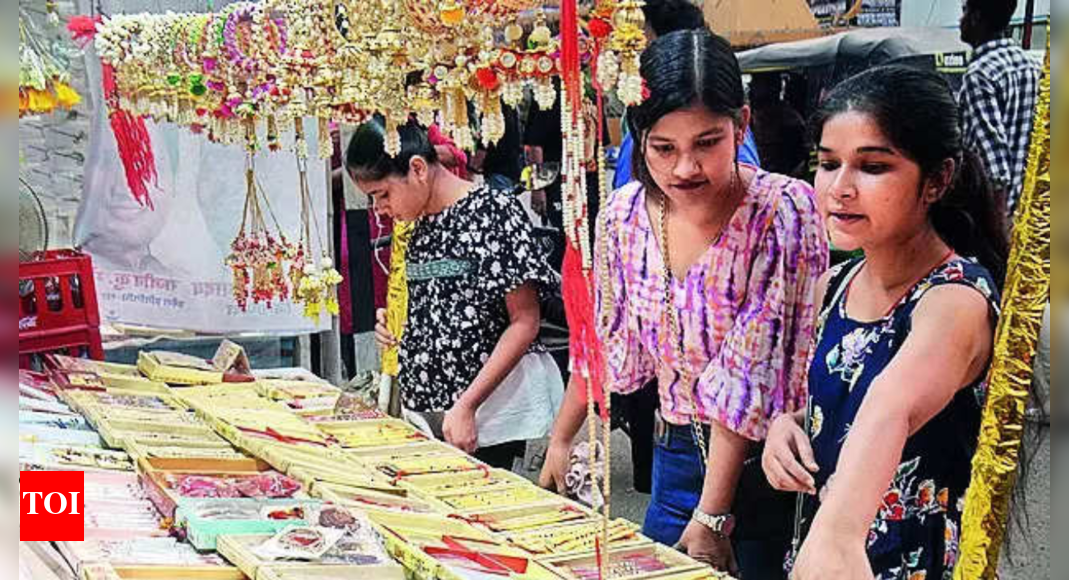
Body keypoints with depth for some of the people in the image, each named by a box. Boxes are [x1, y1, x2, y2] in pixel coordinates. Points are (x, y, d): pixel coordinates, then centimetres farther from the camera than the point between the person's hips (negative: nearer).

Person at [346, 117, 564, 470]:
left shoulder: (494, 212, -12)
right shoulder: (420, 225, 12)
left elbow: (524, 323, -15)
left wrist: (466, 407, -19)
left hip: (490, 410, -7)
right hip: (425, 409, 7)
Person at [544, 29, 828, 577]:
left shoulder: (782, 211, -20)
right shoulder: (626, 214, -5)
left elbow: (751, 376, -21)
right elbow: (605, 343, 9)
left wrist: (710, 517, -19)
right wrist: (559, 441, 13)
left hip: (761, 466, -4)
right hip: (676, 456, 5)